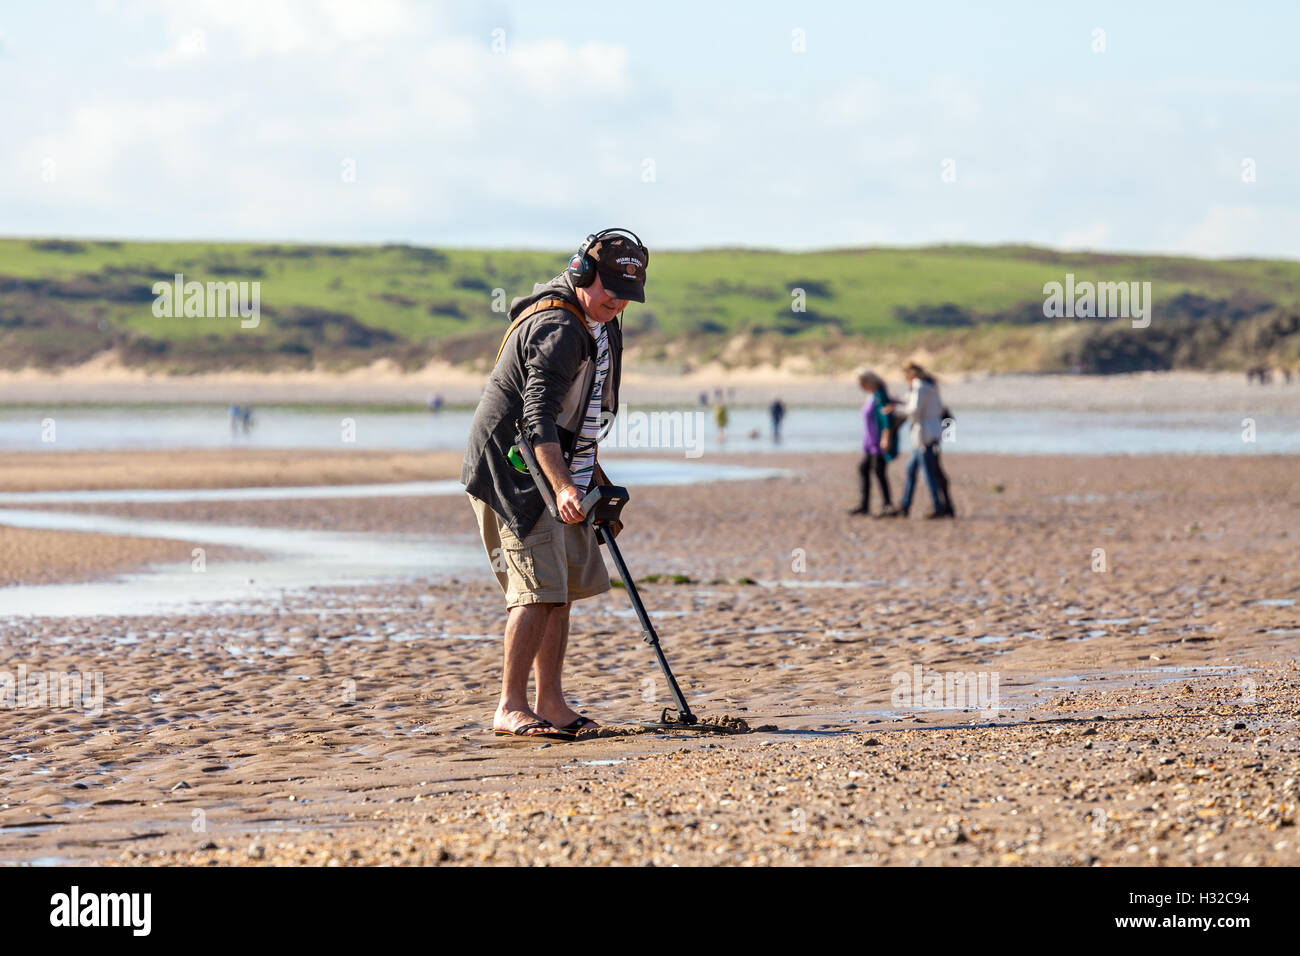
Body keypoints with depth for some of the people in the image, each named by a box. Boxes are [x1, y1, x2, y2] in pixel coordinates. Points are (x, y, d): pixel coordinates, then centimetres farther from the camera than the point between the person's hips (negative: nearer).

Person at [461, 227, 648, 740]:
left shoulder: (598, 323, 11)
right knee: (540, 586, -16)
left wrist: (591, 472, 24)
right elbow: (538, 414, -32)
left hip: (554, 469, 10)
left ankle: (551, 705, 14)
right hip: (512, 471, -10)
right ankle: (511, 708, -15)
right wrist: (562, 487, -42)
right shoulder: (558, 329, -22)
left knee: (563, 584, 10)